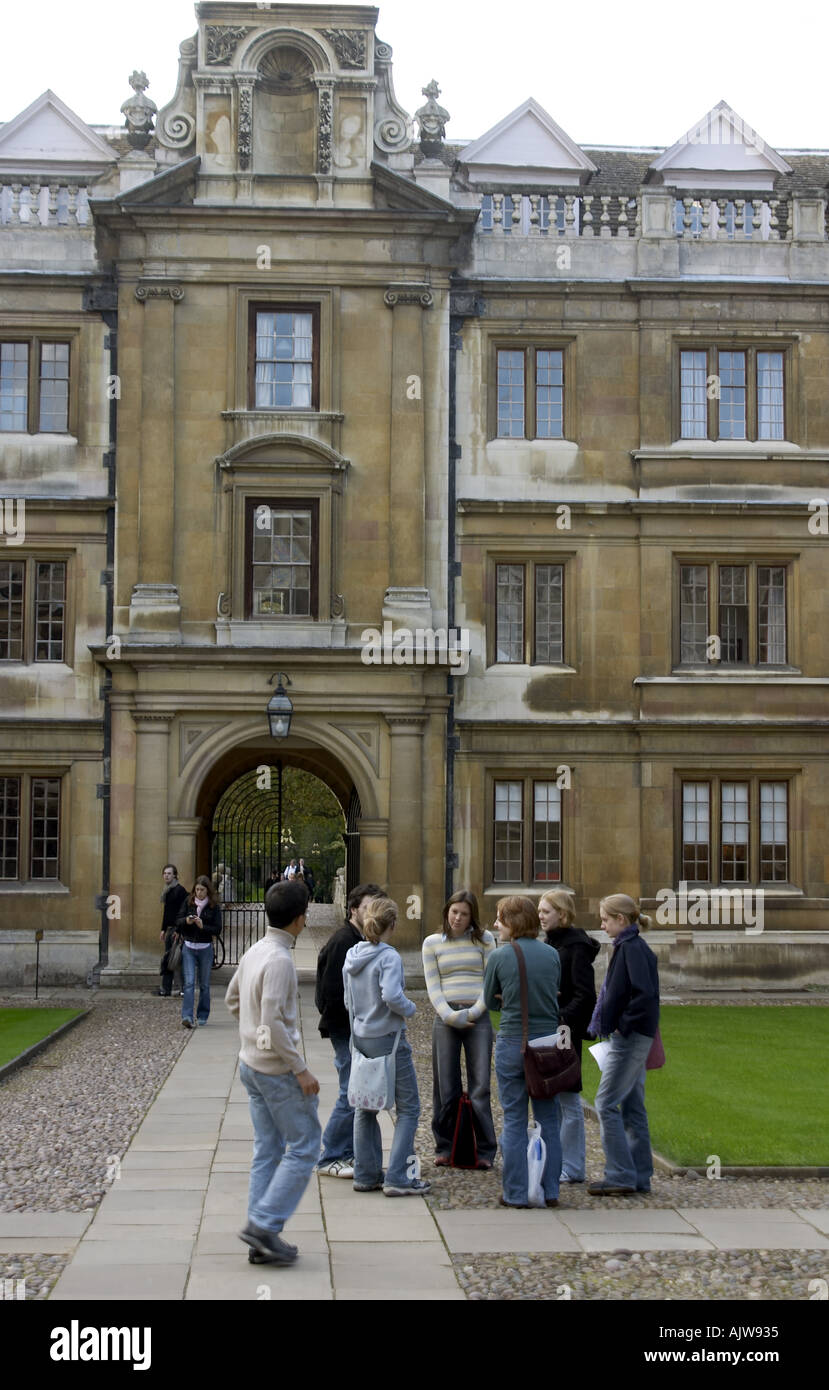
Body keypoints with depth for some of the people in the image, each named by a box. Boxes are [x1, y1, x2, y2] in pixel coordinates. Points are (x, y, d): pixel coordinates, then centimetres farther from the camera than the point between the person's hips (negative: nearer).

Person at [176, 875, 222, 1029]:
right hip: (189, 948, 0)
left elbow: (218, 930, -5)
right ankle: (187, 1016, -17)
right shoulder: (188, 902, 3)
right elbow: (178, 922, 5)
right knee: (189, 982, -10)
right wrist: (186, 921, -16)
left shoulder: (214, 907, -2)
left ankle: (203, 1016, 20)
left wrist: (203, 926, -19)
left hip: (205, 948, 0)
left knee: (204, 984, 8)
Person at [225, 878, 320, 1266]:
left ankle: (262, 1240, 14)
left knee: (267, 1151, 12)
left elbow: (232, 998, 20)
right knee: (303, 1147, 0)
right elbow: (273, 1022, -25)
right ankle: (264, 1224, -3)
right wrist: (301, 1069, -19)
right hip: (277, 1069, -9)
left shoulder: (254, 951, 7)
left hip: (252, 1064, 9)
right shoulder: (279, 959, -21)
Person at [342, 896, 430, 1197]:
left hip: (361, 1039, 7)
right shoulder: (388, 956, -16)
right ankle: (398, 1178, -3)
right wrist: (410, 1008, -11)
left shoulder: (352, 956, 6)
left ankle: (366, 1175, 19)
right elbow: (391, 995, -29)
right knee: (408, 1108, 2)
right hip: (388, 1038, -7)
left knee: (365, 1108, 16)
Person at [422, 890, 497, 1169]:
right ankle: (445, 1148, 11)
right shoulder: (432, 943, 9)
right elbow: (432, 986, 5)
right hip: (445, 1018, 1)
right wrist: (449, 1015, -9)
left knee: (480, 1086, -5)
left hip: (477, 1017, -1)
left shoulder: (484, 939, 8)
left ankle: (485, 1151, 2)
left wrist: (474, 1012, -7)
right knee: (446, 1088, 1)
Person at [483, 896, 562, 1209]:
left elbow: (490, 1001, 5)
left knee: (514, 1121, 5)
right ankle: (550, 1191, 14)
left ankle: (516, 1193, 8)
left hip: (512, 1044, -3)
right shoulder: (552, 954, 2)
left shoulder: (499, 956, -7)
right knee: (549, 1119, 11)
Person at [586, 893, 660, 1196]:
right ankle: (639, 1176, 17)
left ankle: (620, 1174, -4)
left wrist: (623, 1026, -18)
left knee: (606, 1103, -6)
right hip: (632, 1038, 10)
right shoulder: (631, 947, 15)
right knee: (631, 1106, 12)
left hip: (630, 1038, -10)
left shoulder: (632, 949, -16)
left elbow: (646, 994, -25)